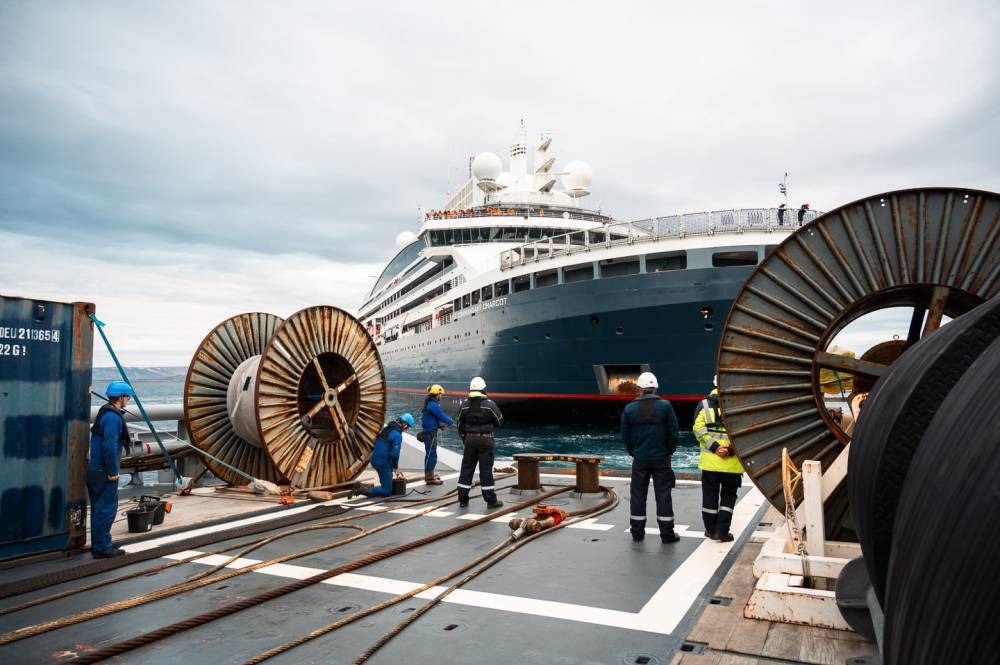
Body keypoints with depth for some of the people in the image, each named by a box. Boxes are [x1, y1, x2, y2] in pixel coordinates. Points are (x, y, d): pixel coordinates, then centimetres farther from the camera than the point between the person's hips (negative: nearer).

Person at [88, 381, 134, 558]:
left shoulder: (105, 413, 15)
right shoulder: (113, 417, -18)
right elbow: (109, 446, -23)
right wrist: (113, 472, -18)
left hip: (95, 468, 10)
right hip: (104, 470, -10)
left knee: (99, 507, 16)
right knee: (107, 507, -4)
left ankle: (98, 543, 25)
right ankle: (102, 546, 2)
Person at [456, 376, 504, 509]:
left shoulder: (464, 405, 3)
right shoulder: (489, 404, -9)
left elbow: (460, 425, 10)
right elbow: (500, 421, -1)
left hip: (469, 439, 3)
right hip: (485, 439, -3)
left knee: (466, 468, 10)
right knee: (486, 469, 0)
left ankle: (463, 499, 14)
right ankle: (491, 500, 5)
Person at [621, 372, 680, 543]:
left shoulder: (629, 408, -2)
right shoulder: (665, 406, -5)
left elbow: (625, 435, 3)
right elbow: (673, 432, -3)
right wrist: (669, 452, 9)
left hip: (639, 459, 1)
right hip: (661, 458, -1)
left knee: (638, 495, 9)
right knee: (663, 495, 5)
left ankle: (637, 532, 15)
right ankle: (667, 534, 9)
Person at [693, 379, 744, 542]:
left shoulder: (705, 403, 1)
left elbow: (699, 429, -8)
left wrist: (714, 447, -9)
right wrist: (731, 450, -12)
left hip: (710, 460, 1)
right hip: (732, 462, -1)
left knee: (710, 495, 13)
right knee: (729, 495, 13)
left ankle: (711, 530, 21)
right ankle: (722, 531, 10)